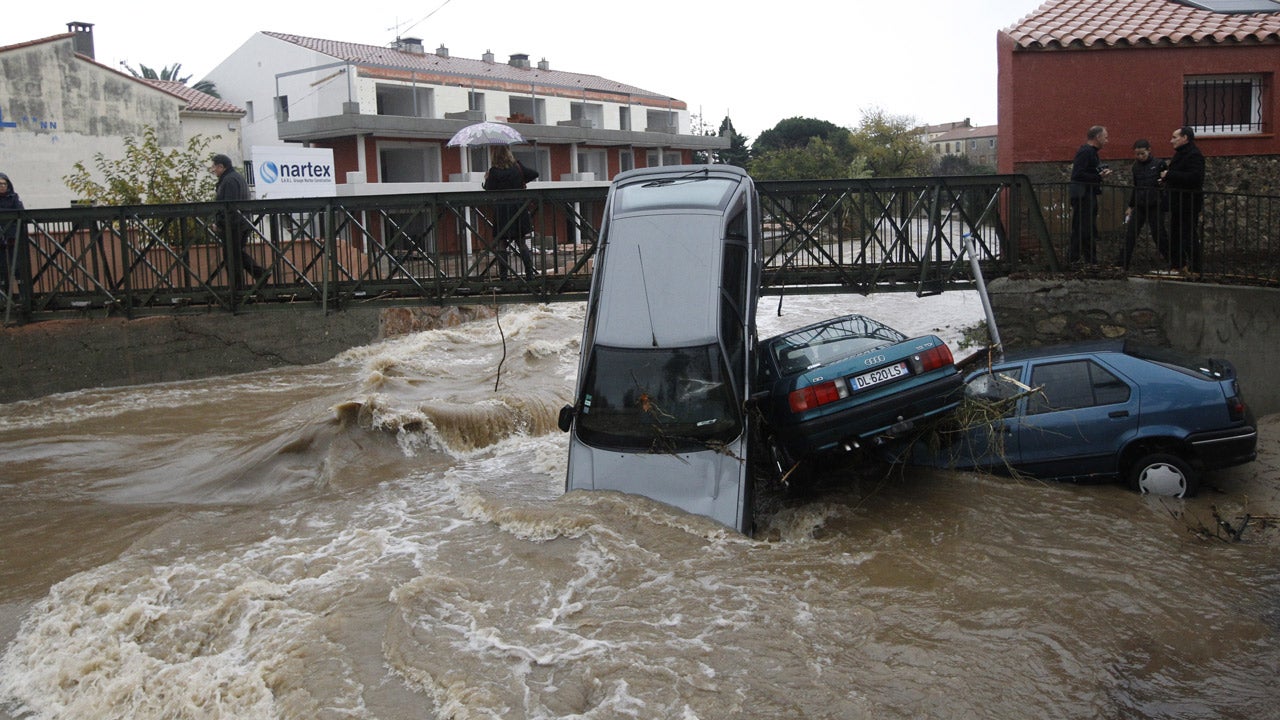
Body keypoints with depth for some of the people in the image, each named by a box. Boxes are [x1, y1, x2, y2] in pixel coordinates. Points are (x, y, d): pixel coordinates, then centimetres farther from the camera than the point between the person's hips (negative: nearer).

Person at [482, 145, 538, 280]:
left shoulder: (494, 171, -11)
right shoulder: (517, 166, 3)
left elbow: (489, 192, -9)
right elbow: (534, 174, 13)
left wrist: (487, 180, 7)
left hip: (502, 211, -4)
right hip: (519, 210, 4)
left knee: (502, 243, 2)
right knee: (521, 242, 11)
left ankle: (503, 276, 0)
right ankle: (530, 273, 6)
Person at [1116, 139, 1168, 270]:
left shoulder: (1159, 164, -6)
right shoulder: (1136, 166, 9)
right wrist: (1130, 206, 19)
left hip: (1155, 206, -5)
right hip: (1139, 206, 5)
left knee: (1158, 234, 1)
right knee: (1130, 233, 0)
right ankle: (1123, 263, 3)